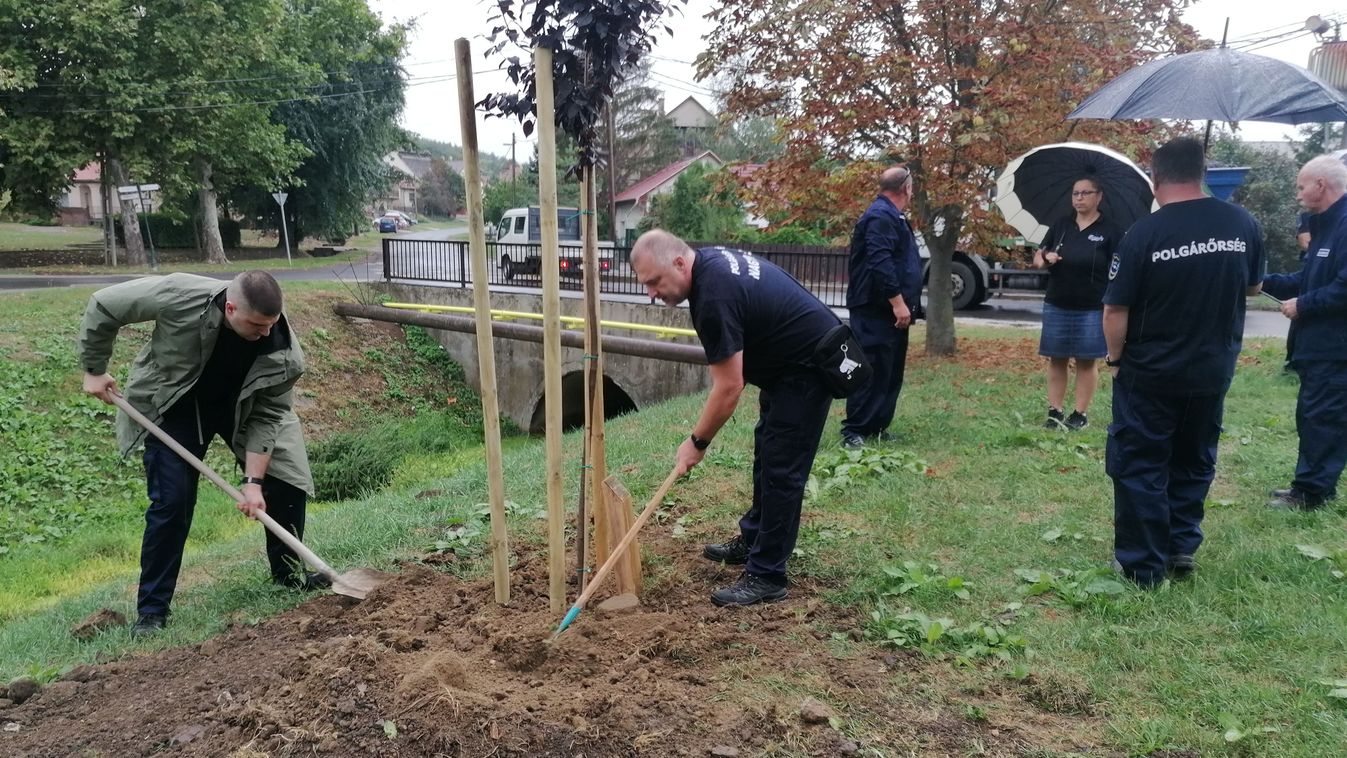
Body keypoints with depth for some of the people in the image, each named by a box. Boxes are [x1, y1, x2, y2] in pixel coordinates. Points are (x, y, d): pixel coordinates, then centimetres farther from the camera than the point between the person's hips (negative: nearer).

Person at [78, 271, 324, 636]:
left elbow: (267, 416, -21)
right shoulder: (179, 296, -36)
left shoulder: (283, 351, -30)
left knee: (288, 483, -3)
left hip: (241, 407, 3)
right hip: (173, 405, -2)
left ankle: (288, 573, 20)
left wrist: (254, 480, -26)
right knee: (171, 502, -8)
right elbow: (103, 307, -21)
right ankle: (152, 609, 5)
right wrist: (94, 369, -13)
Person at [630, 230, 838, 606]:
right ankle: (752, 540, 33)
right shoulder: (709, 258, 0)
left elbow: (728, 388, -26)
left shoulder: (714, 297, -30)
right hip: (789, 357, 11)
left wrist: (697, 442, -14)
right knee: (767, 452, 19)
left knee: (781, 469, -9)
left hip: (810, 364, -11)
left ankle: (765, 577, -3)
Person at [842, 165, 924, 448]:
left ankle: (878, 427, 19)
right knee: (872, 371, -10)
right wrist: (898, 302, -25)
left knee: (891, 372, 13)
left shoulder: (892, 216, 20)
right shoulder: (880, 216, -15)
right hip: (876, 311, -11)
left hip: (890, 311, 11)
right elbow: (880, 263, -25)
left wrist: (905, 304, 23)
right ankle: (853, 431, -5)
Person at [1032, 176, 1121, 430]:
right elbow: (1037, 258, 11)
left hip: (1092, 308, -4)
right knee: (1056, 359, 7)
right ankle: (1054, 412, 13)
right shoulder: (1060, 225, 8)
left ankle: (1081, 414, 11)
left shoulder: (1109, 231, -3)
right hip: (1057, 305, 4)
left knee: (1087, 361, 4)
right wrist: (1045, 258, -12)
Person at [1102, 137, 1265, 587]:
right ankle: (1183, 547, 25)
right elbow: (1253, 287, 12)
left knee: (1140, 467, 7)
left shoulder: (1143, 234, -18)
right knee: (1193, 462, 21)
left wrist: (1115, 356, 1)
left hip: (1149, 373, -4)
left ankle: (1142, 565, 12)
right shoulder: (1243, 224, -4)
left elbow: (1115, 311, -15)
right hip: (1213, 372, 4)